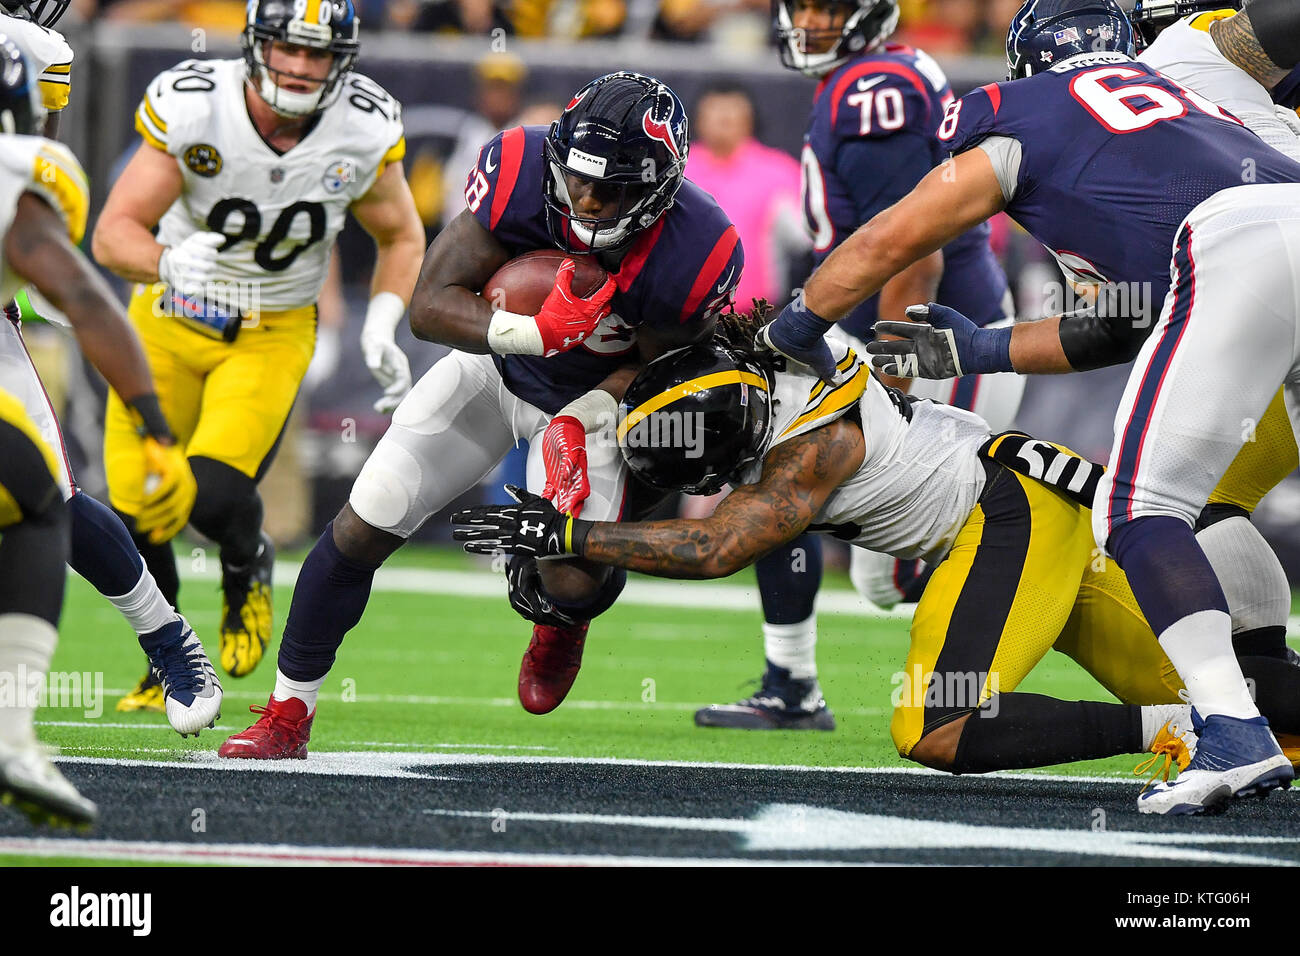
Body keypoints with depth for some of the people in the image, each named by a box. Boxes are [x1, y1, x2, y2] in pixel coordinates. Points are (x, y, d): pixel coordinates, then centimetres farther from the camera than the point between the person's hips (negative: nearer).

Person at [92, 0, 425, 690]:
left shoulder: (365, 133, -15)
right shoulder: (192, 108, -23)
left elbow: (401, 238, 4)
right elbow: (113, 234, -23)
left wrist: (380, 330, -11)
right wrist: (168, 262, -44)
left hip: (271, 336, 0)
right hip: (170, 323, 0)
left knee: (213, 495, -23)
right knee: (135, 516, -4)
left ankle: (248, 568, 15)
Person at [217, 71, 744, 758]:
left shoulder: (696, 256, -32)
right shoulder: (521, 171, -31)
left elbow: (654, 366, -11)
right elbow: (430, 305, -29)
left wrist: (578, 429, -26)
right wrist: (534, 331, -45)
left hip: (596, 400, -1)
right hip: (494, 362, 1)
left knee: (577, 584, -18)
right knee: (362, 528, -7)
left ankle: (555, 618, 24)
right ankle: (286, 718, 10)